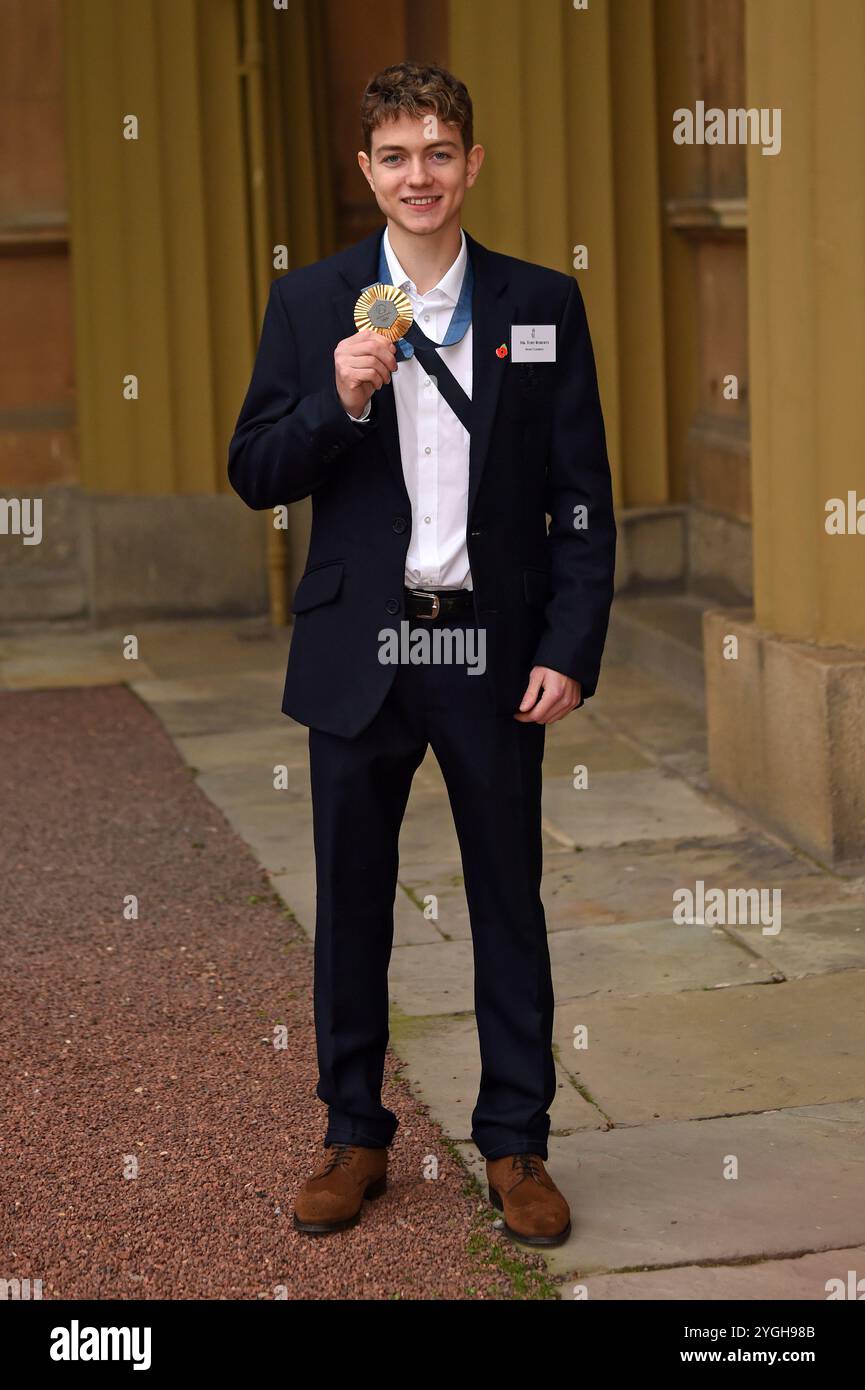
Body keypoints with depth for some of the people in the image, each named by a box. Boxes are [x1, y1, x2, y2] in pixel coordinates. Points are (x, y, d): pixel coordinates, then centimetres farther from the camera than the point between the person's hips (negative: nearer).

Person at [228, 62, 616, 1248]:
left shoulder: (544, 303, 3)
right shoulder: (308, 304, 3)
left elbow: (583, 498, 1)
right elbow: (256, 476, 1)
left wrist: (571, 651, -7)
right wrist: (339, 402, -17)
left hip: (495, 651, 0)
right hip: (359, 651, 1)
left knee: (510, 902, 7)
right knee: (352, 903, 9)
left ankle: (516, 1143, 20)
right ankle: (354, 1137, 23)